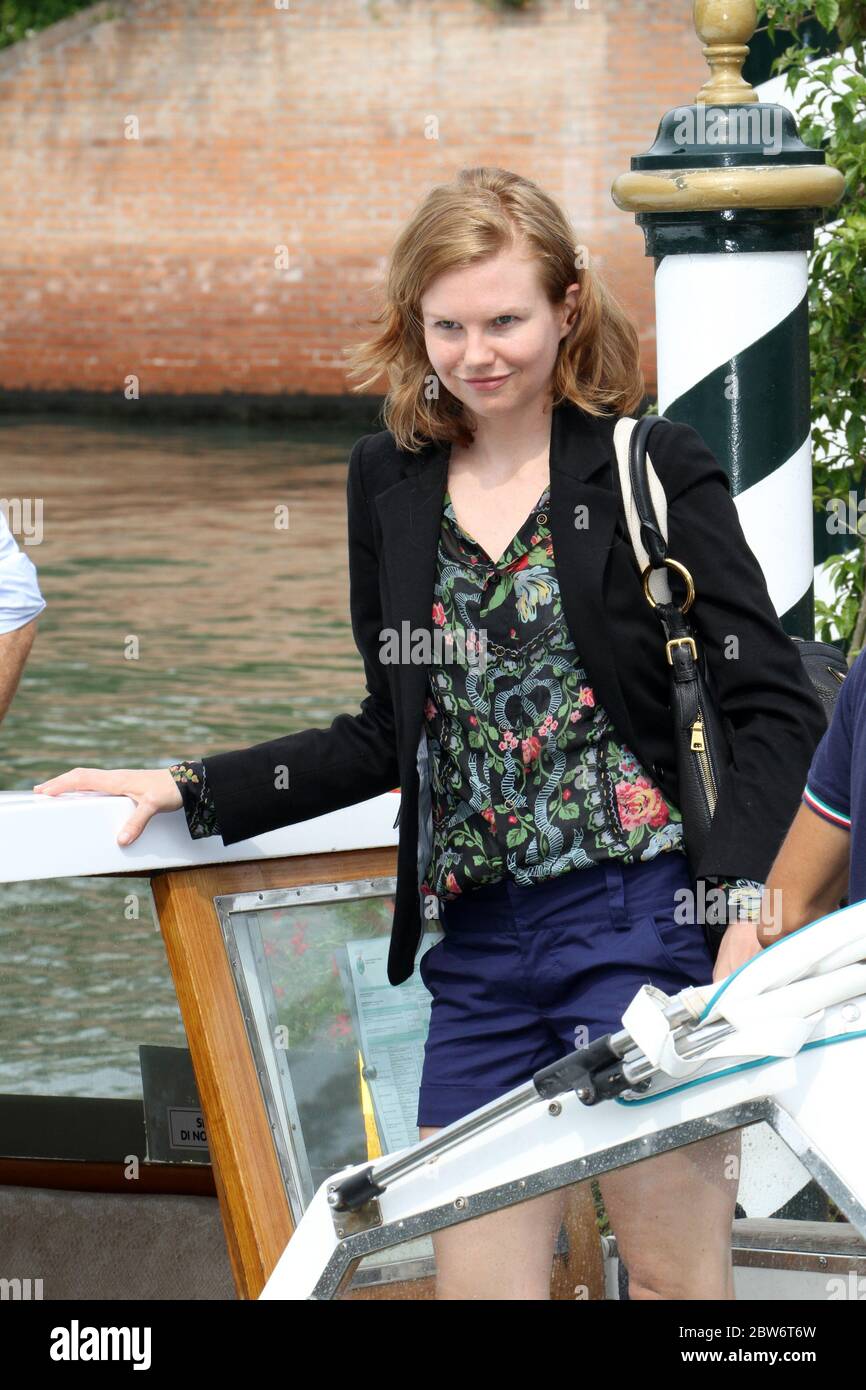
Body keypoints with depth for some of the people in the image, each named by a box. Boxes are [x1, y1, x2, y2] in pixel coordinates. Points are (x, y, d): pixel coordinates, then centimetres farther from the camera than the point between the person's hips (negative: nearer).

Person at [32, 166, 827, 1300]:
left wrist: (744, 901, -17)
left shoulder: (653, 471, -1)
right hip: (477, 950, 5)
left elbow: (778, 708, -3)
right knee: (474, 1281, 2)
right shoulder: (391, 481, 13)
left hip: (641, 920, -5)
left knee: (677, 1277, -2)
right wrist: (189, 791, 15)